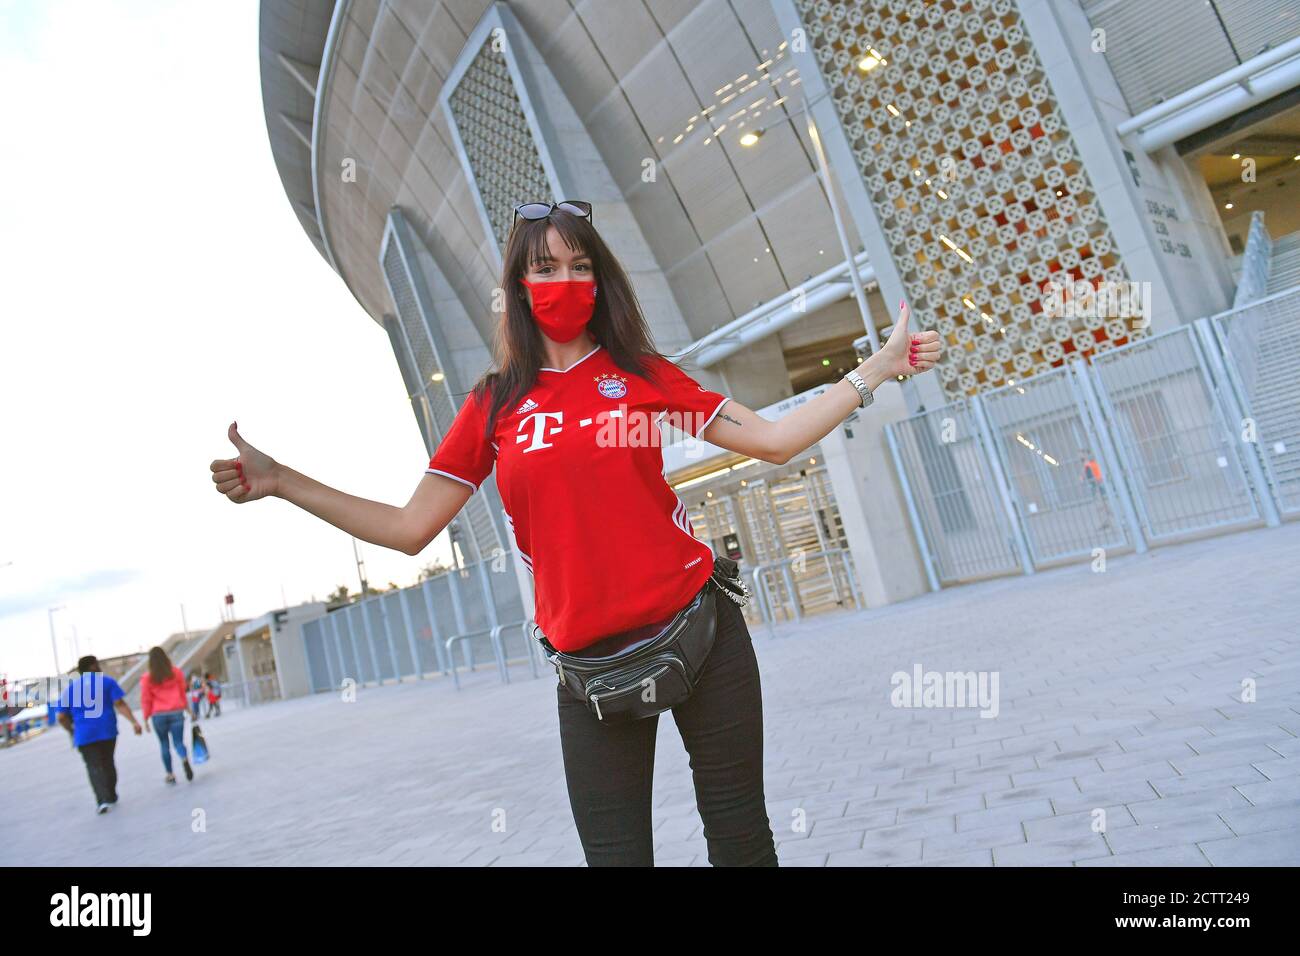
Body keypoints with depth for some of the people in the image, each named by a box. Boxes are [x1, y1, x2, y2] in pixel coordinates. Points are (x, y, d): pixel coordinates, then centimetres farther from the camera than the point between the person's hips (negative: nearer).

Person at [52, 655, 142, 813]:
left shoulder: (70, 689, 10)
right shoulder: (106, 681, 3)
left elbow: (61, 717, 5)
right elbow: (120, 704, -9)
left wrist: (72, 730, 21)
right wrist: (134, 722, -10)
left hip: (85, 735, 0)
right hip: (107, 731, 0)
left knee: (94, 767, 0)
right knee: (108, 762, 17)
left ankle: (103, 799, -16)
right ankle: (111, 796, 25)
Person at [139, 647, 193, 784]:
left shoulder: (147, 677, -3)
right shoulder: (176, 672, 2)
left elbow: (146, 699, -2)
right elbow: (183, 692, 9)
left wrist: (146, 718, 6)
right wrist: (183, 707, 20)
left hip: (158, 715, -1)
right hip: (176, 712, 1)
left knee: (164, 745, 13)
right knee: (178, 742, 2)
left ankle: (170, 775, 16)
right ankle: (185, 760, -29)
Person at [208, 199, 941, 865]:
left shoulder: (641, 372, 4)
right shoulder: (495, 404, 5)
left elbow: (773, 440, 2)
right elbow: (410, 530, 5)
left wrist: (877, 369, 1)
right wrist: (279, 480, 1)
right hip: (589, 663, 1)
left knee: (740, 836, 10)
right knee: (615, 853, 7)